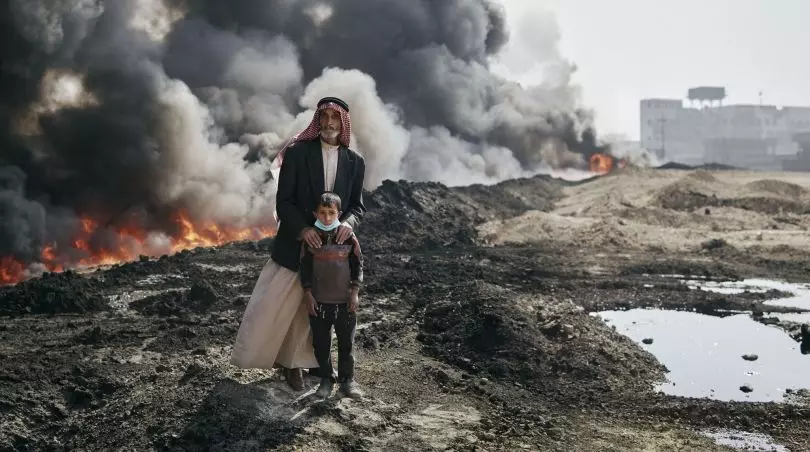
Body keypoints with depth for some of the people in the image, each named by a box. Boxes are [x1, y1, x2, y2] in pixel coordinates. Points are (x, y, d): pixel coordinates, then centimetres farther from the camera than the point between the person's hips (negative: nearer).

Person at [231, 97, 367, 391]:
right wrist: (302, 229, -23)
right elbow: (283, 201, -8)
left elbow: (357, 204, 6)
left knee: (312, 309, 10)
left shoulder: (355, 162, 2)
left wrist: (349, 222, -17)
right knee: (275, 304, 2)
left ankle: (295, 362, 22)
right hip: (295, 243, -2)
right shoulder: (297, 153, -7)